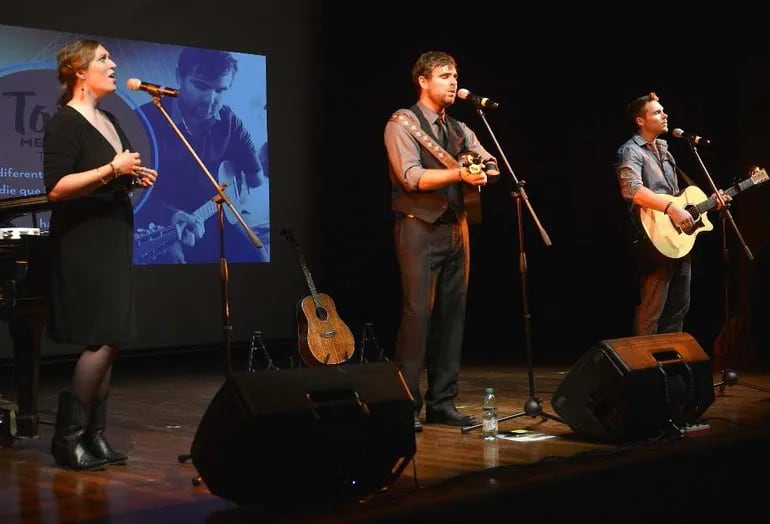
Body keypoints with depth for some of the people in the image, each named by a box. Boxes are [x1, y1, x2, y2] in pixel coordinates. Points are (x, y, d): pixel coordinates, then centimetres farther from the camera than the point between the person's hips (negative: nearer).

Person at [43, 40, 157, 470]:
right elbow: (56, 188, -20)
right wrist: (112, 169, -21)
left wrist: (136, 178, 9)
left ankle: (95, 435, 13)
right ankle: (67, 437, 0)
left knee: (110, 341, 7)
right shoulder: (65, 123, -10)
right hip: (83, 244, -9)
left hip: (114, 241, 9)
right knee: (101, 340, -11)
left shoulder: (109, 120, 17)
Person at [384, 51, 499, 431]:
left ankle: (442, 402, 14)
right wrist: (459, 174, -25)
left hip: (455, 227, 7)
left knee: (452, 314, 6)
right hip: (419, 228, -7)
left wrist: (483, 171, -5)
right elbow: (411, 177, -16)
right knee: (418, 314, -10)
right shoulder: (403, 122, -4)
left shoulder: (458, 129, 18)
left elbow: (491, 164, 17)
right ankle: (406, 405, -4)